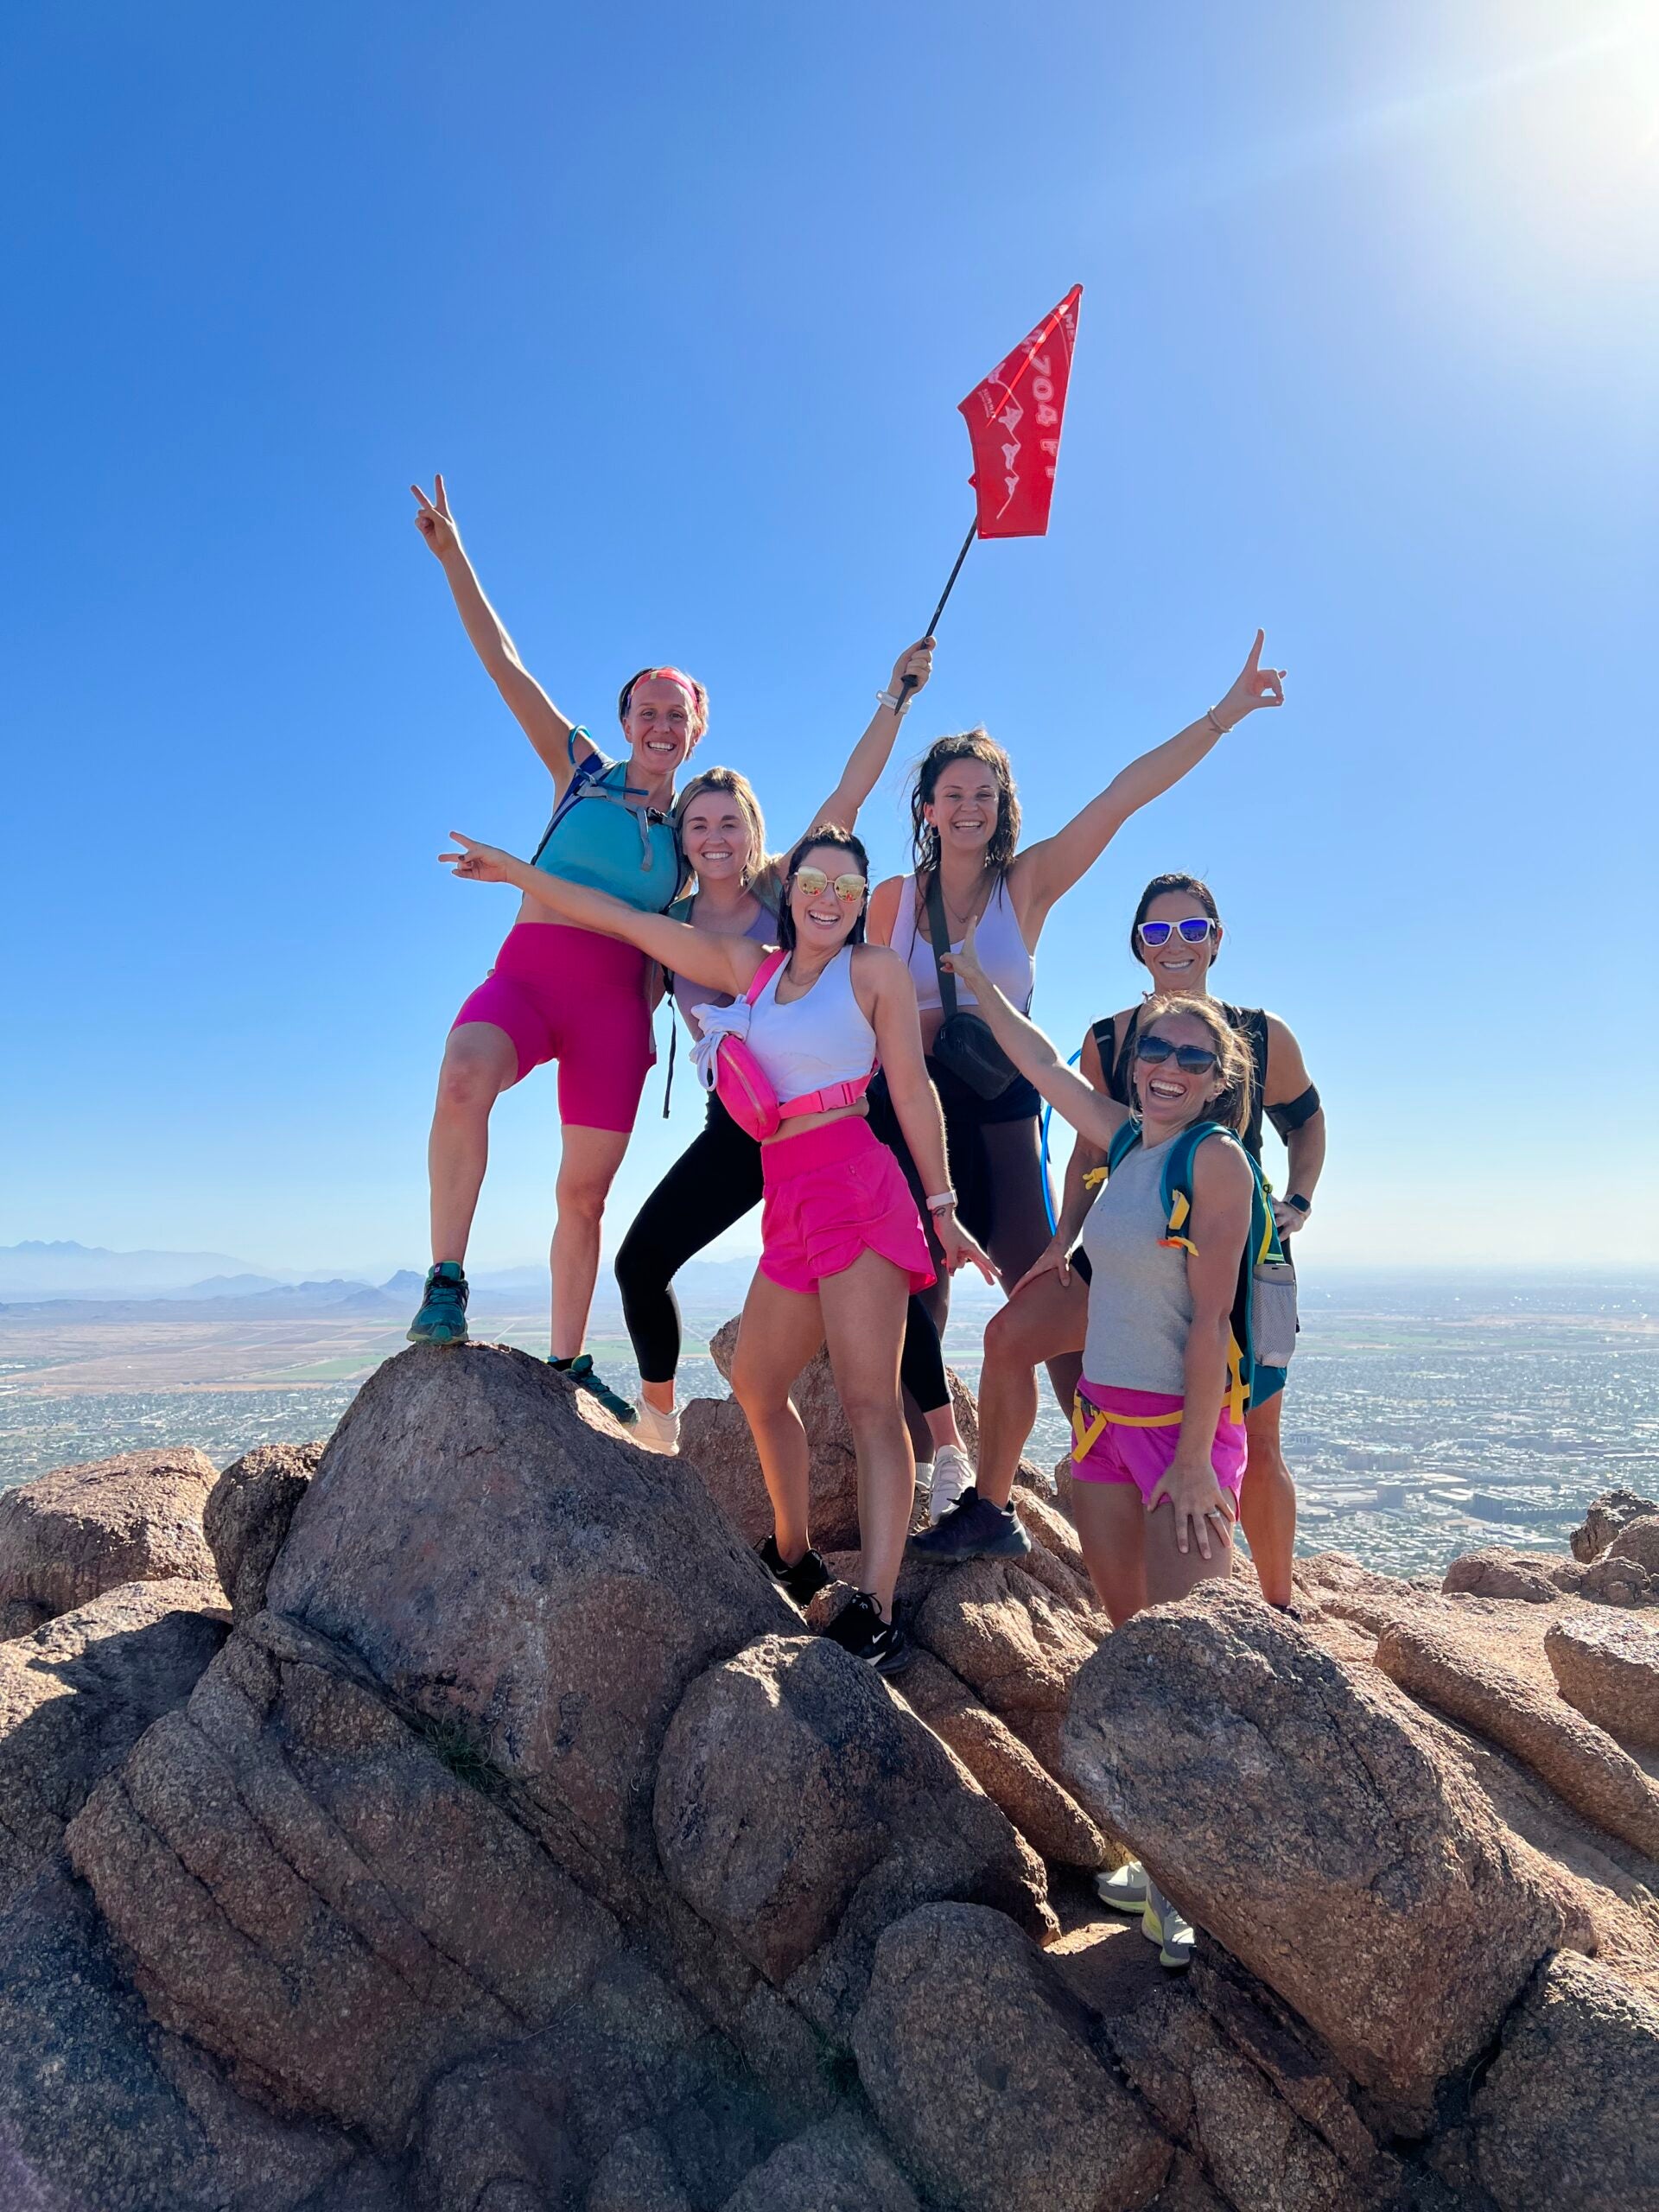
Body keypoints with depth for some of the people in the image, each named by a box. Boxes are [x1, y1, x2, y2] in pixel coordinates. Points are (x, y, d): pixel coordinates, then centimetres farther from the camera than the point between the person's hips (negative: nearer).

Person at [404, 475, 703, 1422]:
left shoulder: (694, 831, 15)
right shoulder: (580, 770, 10)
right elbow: (503, 660, 6)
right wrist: (451, 553, 2)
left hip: (618, 1006, 2)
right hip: (527, 970, -2)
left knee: (584, 1196, 3)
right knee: (463, 1078, -35)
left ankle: (569, 1362, 19)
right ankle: (447, 1282, -25)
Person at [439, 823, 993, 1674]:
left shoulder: (877, 970, 2)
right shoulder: (749, 967, 16)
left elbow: (914, 1093, 0)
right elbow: (625, 919, 18)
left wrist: (942, 1207, -2)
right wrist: (517, 870, 20)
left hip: (856, 1187, -7)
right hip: (789, 1204, 7)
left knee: (868, 1402, -11)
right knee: (757, 1388, 17)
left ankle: (875, 1615, -11)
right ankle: (793, 1555, 35)